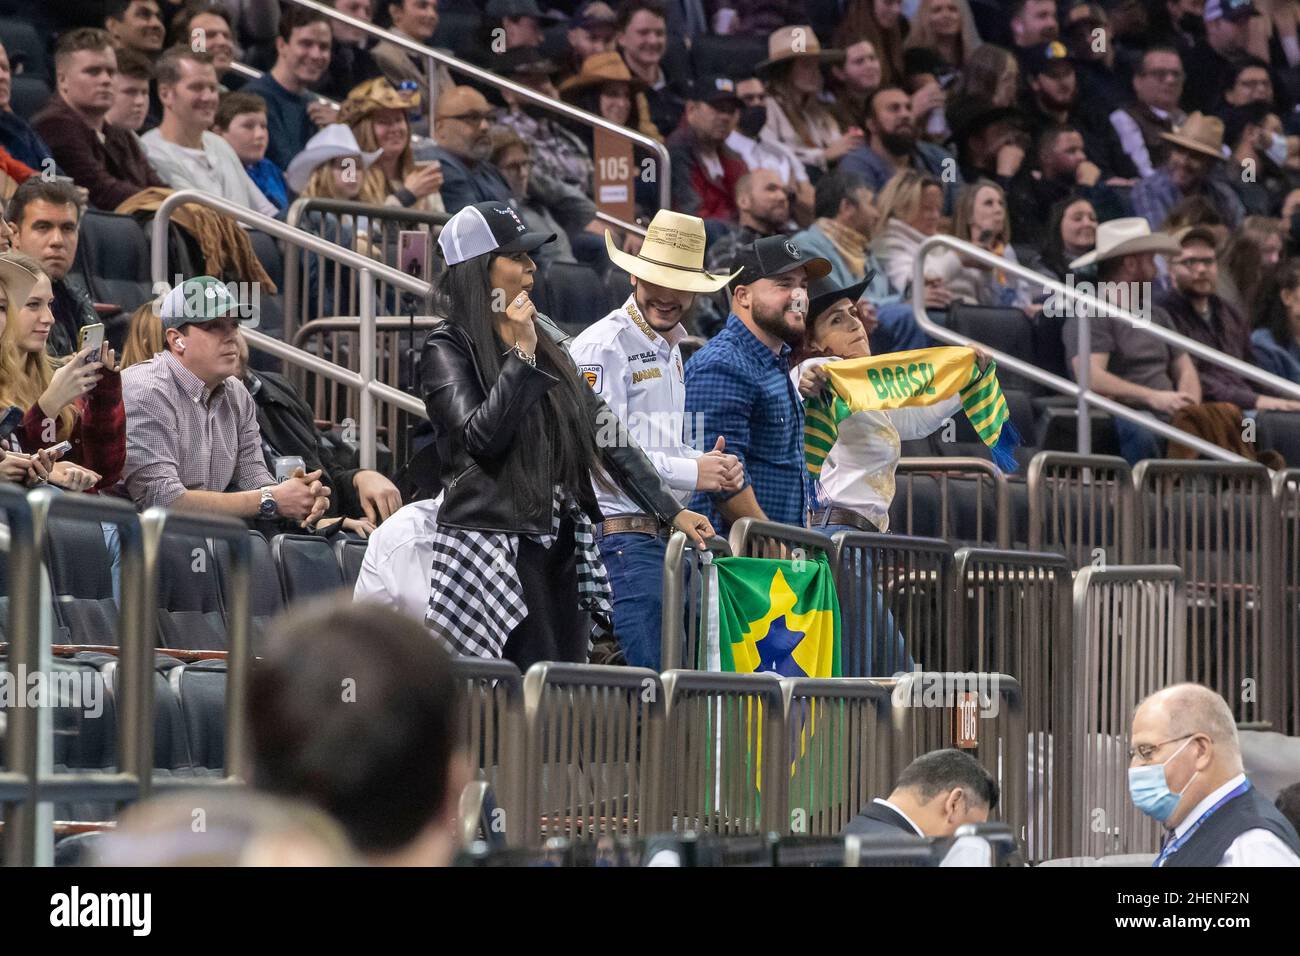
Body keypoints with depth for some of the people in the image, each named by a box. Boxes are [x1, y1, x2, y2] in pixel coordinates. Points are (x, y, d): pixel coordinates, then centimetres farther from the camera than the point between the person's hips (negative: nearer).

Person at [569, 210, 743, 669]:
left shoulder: (671, 348, 22)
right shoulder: (604, 346, -9)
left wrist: (711, 464, 5)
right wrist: (692, 472, -17)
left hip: (665, 535, 9)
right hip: (623, 537, -9)